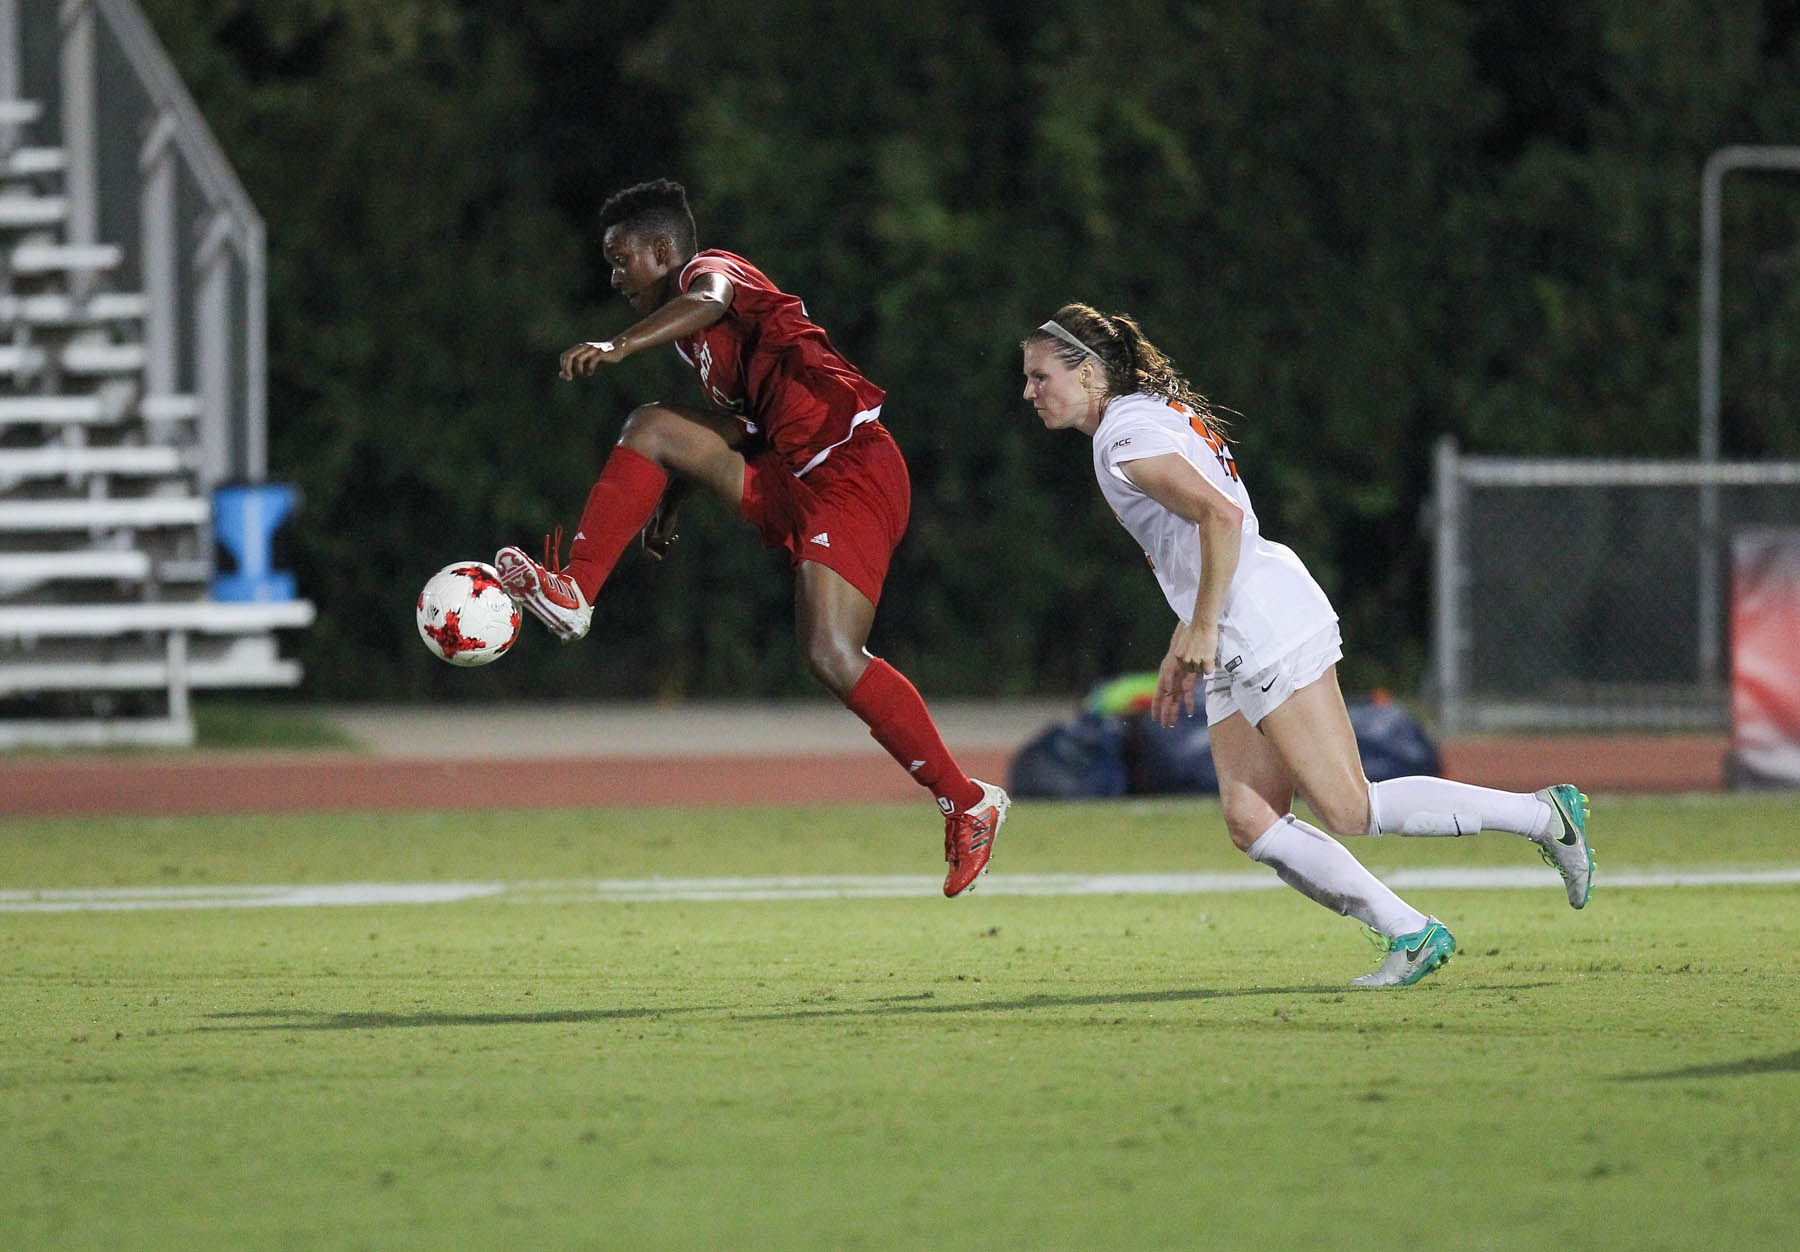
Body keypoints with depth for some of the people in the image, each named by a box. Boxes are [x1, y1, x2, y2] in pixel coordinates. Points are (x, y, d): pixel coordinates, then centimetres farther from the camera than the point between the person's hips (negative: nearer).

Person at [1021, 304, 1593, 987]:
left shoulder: (1127, 437, -10)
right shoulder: (1157, 411, 21)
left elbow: (1221, 516, -23)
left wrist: (1202, 630, -19)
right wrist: (1182, 647, 25)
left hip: (1266, 624, -10)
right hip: (1238, 648, 10)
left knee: (1349, 810, -9)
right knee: (1249, 821, 1)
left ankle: (1543, 813, -3)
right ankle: (1411, 932, 1)